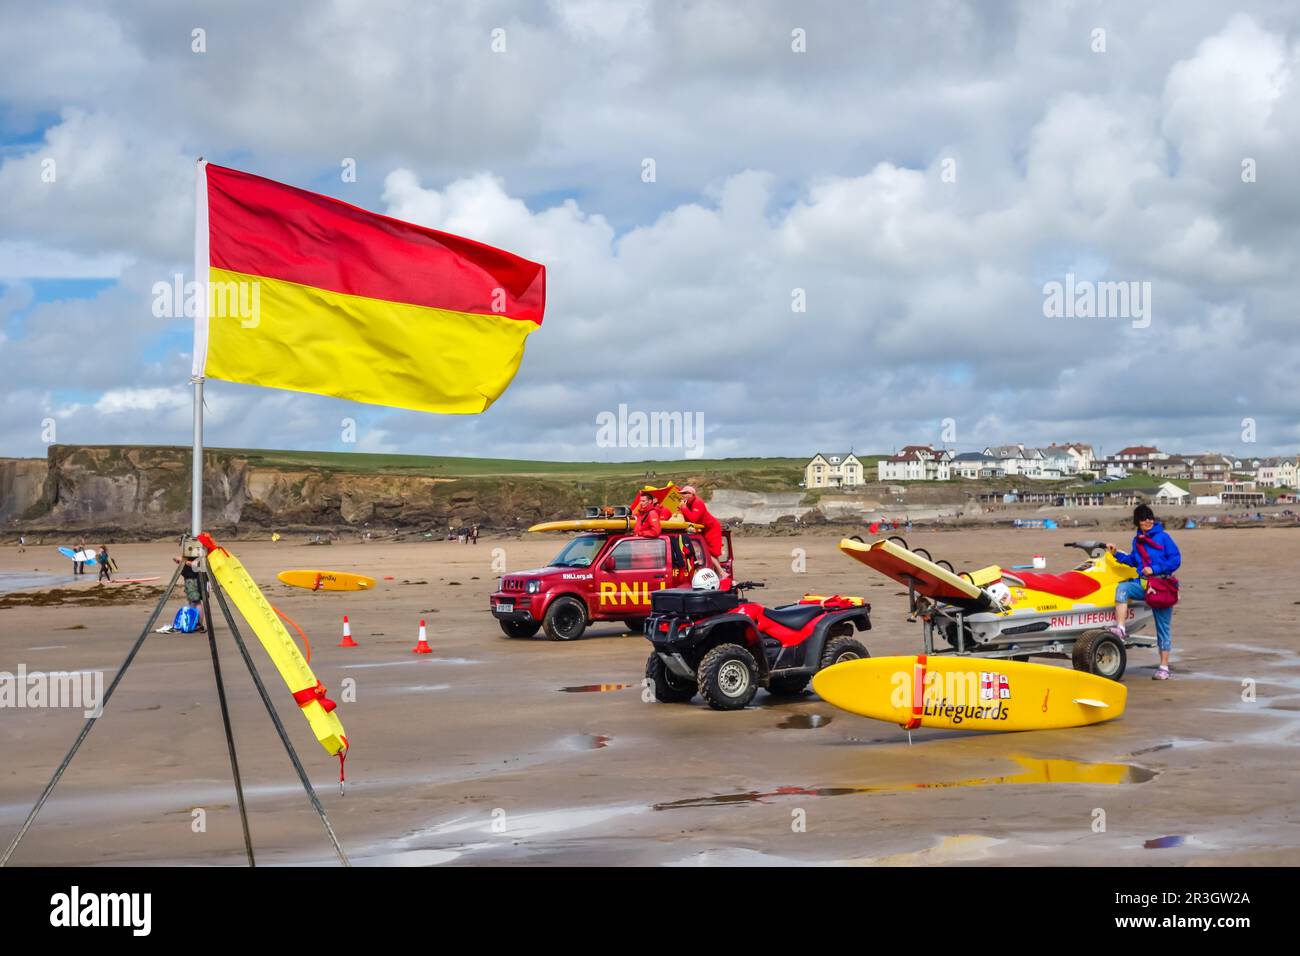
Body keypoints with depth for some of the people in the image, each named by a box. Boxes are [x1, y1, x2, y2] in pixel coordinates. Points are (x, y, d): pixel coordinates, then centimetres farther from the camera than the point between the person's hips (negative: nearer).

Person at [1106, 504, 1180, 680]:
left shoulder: (1163, 537, -6)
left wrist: (1154, 569, -16)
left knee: (1163, 628, 1)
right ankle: (1120, 629, -32)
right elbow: (1133, 561, 22)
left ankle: (1164, 667, 6)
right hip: (1143, 584, 5)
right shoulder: (1137, 540, 10)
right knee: (1122, 588, -26)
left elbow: (1176, 559, -10)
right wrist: (1117, 554, 9)